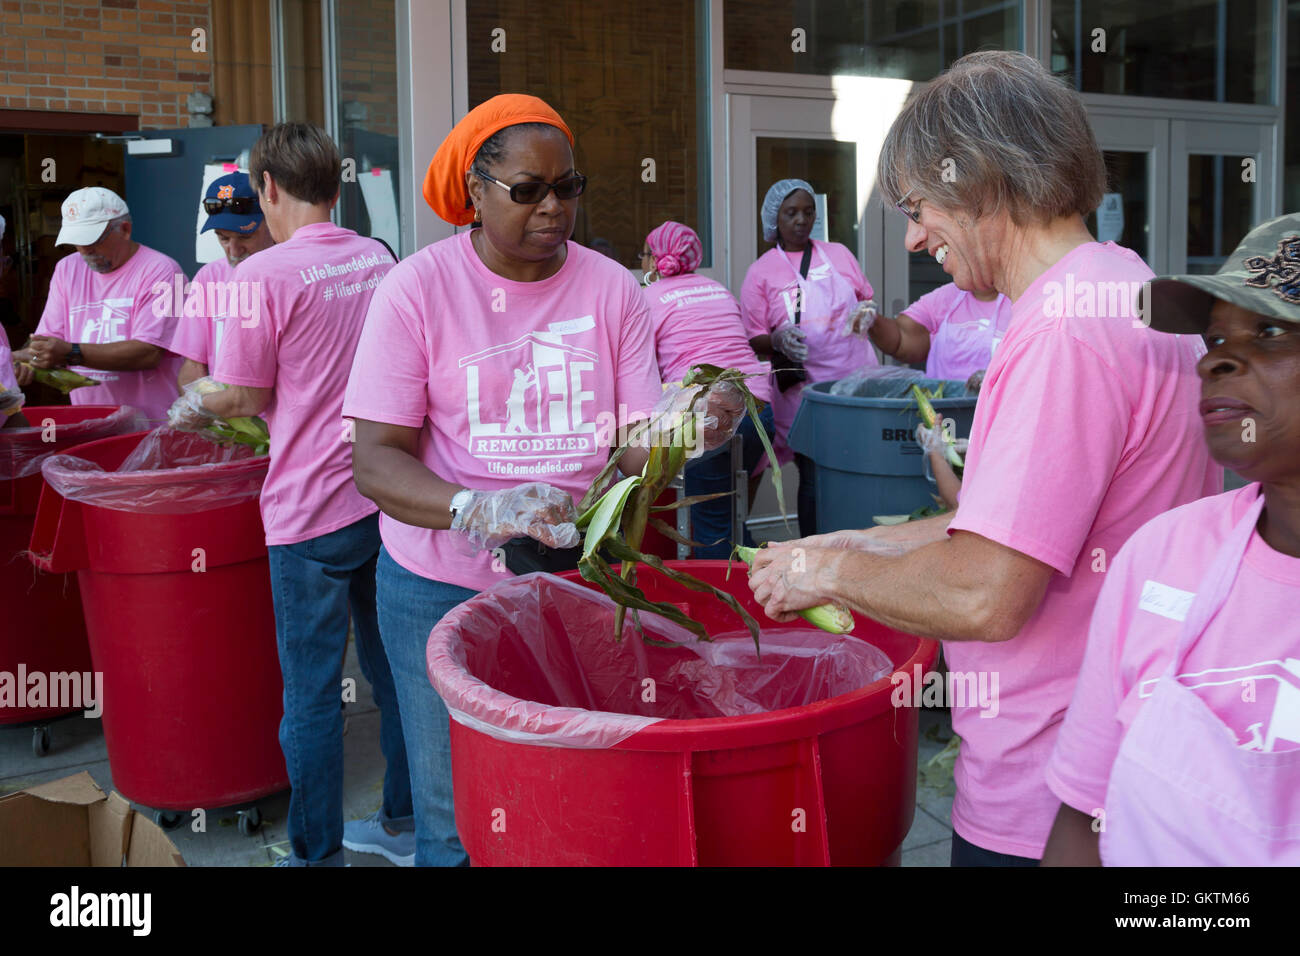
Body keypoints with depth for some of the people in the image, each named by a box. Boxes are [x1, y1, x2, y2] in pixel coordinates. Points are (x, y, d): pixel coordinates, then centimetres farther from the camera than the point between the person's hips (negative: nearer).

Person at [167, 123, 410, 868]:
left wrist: (198, 408, 11)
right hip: (387, 495, 7)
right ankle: (404, 825, 30)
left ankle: (318, 853, 15)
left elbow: (249, 397, -10)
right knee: (392, 667, 16)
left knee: (312, 690, 4)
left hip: (313, 508, -6)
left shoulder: (265, 275, -13)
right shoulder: (378, 260, 7)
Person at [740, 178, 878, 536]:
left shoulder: (838, 254, 15)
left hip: (856, 377, 3)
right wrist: (777, 340, -19)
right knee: (815, 478, -4)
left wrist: (866, 313, 0)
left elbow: (867, 299, 24)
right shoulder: (761, 271, 6)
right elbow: (753, 341, 4)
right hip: (804, 387, -3)